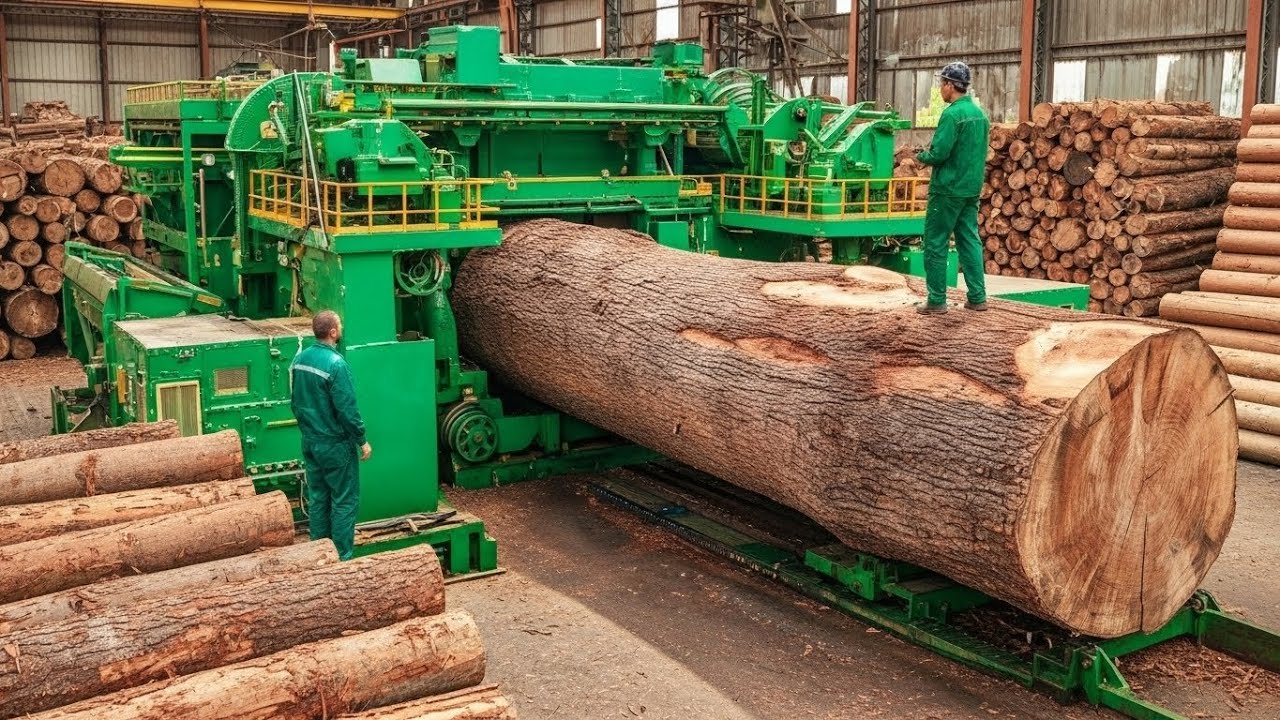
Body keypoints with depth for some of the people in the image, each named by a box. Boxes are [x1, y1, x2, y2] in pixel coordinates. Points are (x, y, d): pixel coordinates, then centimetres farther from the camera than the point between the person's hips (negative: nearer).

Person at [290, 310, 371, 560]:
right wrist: (362, 441, -10)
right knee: (344, 501, 3)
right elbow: (347, 409, -20)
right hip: (336, 445, -8)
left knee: (317, 497, 16)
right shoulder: (336, 364, -22)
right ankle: (341, 558, 8)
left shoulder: (300, 358, 2)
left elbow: (296, 402, 12)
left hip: (310, 442, 8)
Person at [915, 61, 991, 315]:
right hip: (972, 189, 8)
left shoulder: (952, 114, -16)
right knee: (970, 241, 11)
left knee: (936, 243, -1)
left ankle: (936, 301, 1)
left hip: (948, 189, -8)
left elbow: (939, 154, -20)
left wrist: (922, 156, 1)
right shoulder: (980, 113, 11)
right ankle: (978, 297, 11)